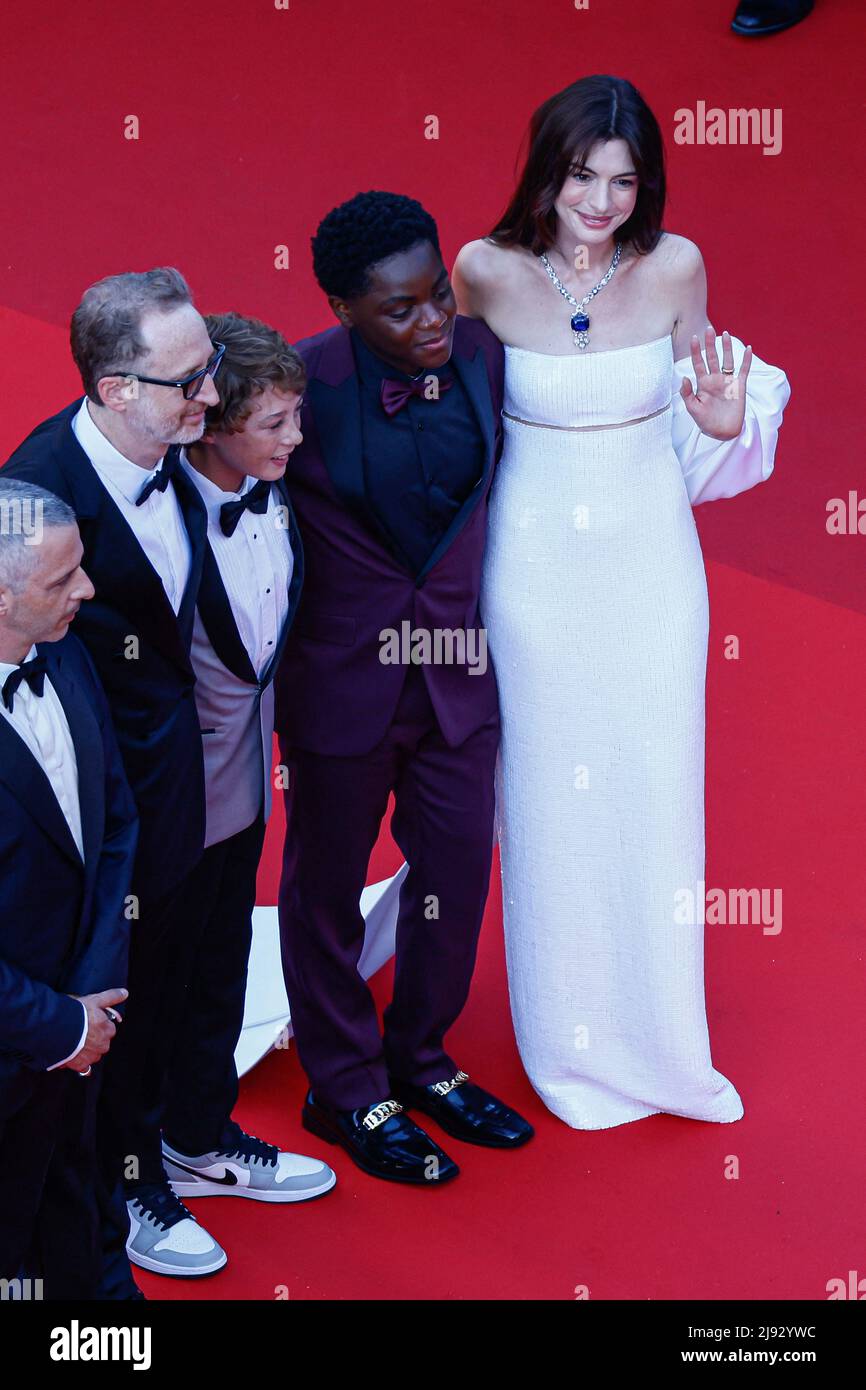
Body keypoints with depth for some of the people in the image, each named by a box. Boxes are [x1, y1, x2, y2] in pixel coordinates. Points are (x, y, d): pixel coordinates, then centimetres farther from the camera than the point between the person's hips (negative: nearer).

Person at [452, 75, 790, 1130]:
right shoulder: (487, 271, -11)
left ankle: (662, 1044, 31)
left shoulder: (674, 267, -8)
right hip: (535, 569, -1)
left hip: (649, 569, 1)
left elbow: (685, 405, 6)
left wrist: (723, 422, -16)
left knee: (655, 795, 10)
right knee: (548, 800, 11)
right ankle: (572, 1047, 31)